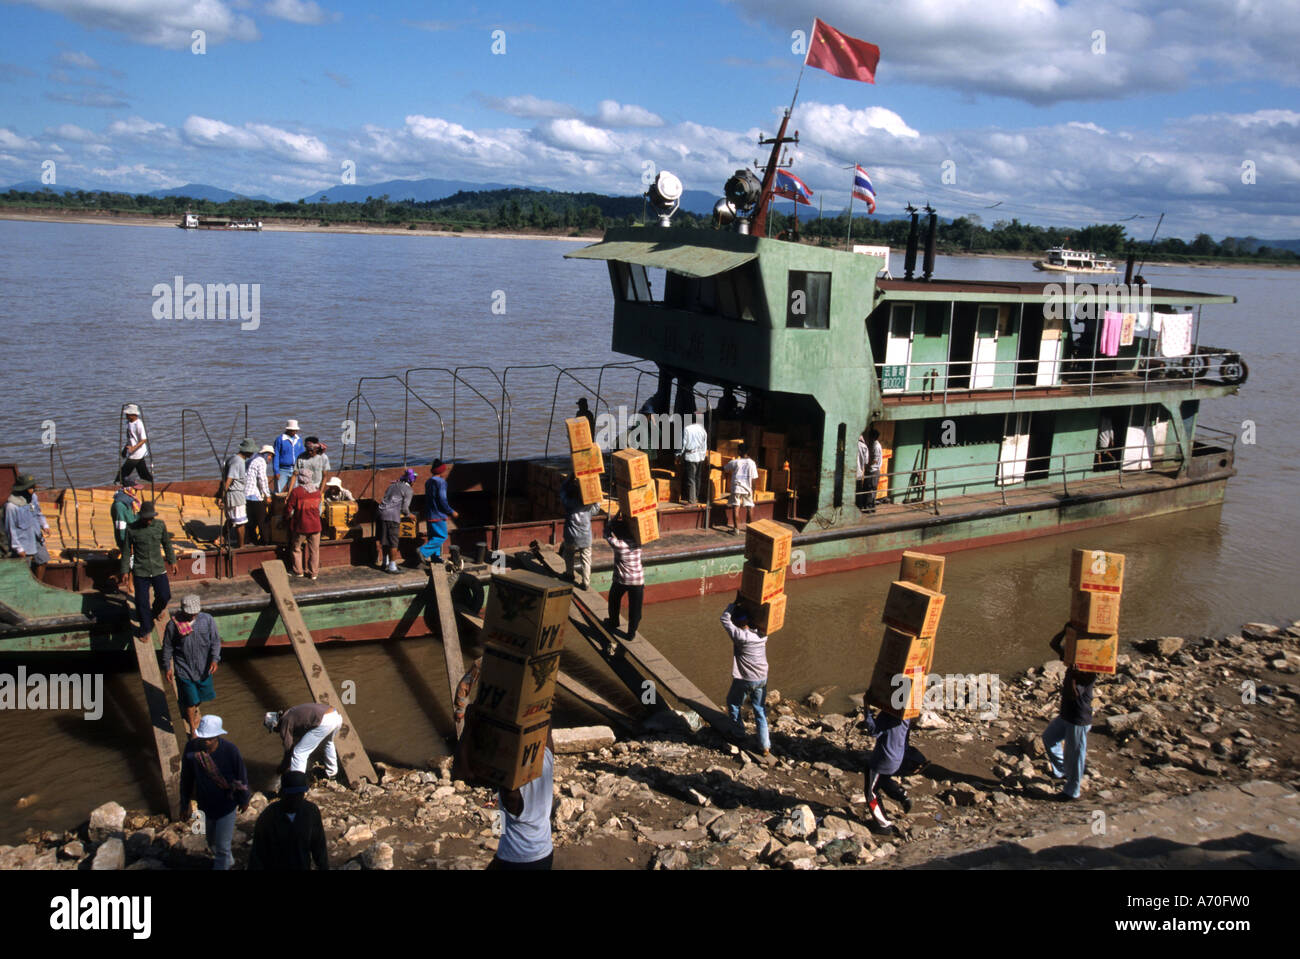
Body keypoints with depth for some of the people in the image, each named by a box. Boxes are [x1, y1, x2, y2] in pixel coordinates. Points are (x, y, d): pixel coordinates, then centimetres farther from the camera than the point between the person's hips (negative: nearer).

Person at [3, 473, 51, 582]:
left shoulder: (33, 497, -4)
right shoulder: (12, 506, -25)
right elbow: (10, 529, -18)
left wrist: (44, 525, 0)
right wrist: (18, 548, -16)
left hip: (37, 539, 7)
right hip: (24, 542, -7)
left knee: (42, 561, 18)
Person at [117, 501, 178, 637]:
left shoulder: (160, 525, -3)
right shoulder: (132, 529, -9)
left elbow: (167, 544, 12)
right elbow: (126, 551, 0)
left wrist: (172, 561, 17)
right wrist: (125, 570, 0)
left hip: (158, 569, 2)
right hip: (140, 572, -2)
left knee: (165, 596, 3)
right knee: (142, 602, 0)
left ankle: (156, 611, 37)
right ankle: (146, 628, 18)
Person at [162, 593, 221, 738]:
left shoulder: (207, 620, -12)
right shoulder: (174, 624, -16)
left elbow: (215, 641, -4)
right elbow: (167, 647, -4)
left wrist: (215, 659, -17)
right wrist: (167, 667, 0)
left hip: (204, 668, 3)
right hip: (184, 670, -3)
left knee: (203, 694, 22)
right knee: (190, 701, 4)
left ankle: (195, 709, 57)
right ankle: (193, 729, 25)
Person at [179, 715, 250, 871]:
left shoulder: (230, 750, -25)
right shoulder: (192, 748, -20)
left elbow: (241, 777, -10)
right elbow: (186, 778, -4)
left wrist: (244, 800, 1)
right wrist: (184, 803, 5)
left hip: (226, 804, -4)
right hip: (206, 804, 4)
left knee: (222, 845, 1)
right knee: (212, 841, 26)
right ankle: (227, 860, 55)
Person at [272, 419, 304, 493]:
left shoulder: (299, 439, 10)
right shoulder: (280, 439, -5)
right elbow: (275, 456, -5)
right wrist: (276, 471, -10)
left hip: (296, 470, 4)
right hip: (283, 470, -4)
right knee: (279, 492, -5)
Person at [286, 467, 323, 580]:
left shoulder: (296, 491, -16)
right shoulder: (317, 491, -2)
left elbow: (289, 508, -10)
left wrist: (287, 519, 8)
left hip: (300, 526, -3)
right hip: (315, 526, 3)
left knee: (297, 549, 15)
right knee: (314, 550, 11)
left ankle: (298, 571, 21)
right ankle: (313, 572, 15)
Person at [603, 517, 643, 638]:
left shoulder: (617, 544, -18)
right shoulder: (637, 542, -7)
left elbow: (607, 531, -3)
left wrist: (616, 519, -3)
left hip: (621, 580, -1)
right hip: (638, 581, 1)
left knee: (614, 601, 26)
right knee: (635, 606, 14)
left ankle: (613, 624, 43)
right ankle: (632, 632, 21)